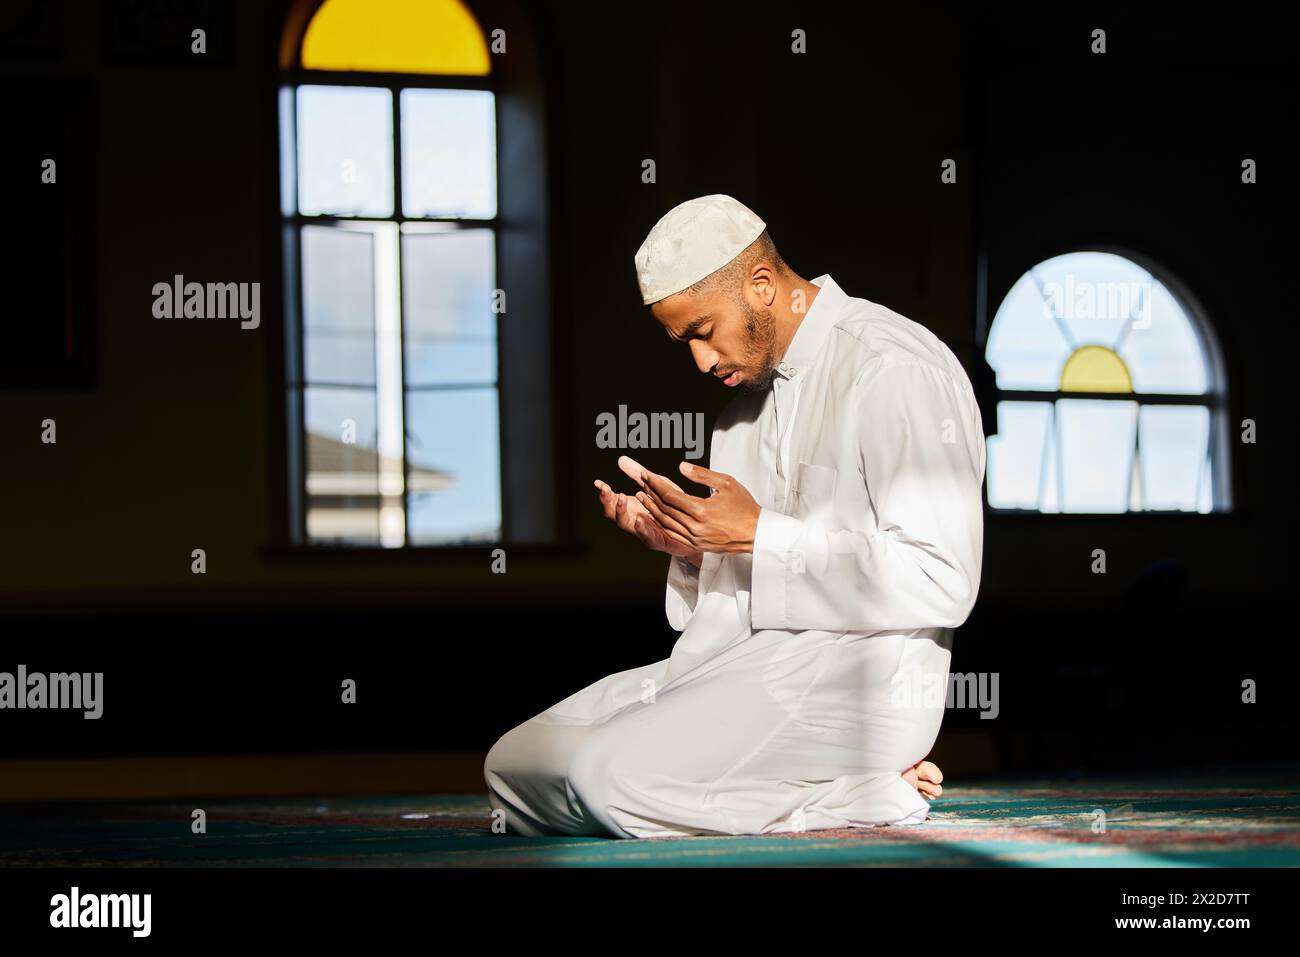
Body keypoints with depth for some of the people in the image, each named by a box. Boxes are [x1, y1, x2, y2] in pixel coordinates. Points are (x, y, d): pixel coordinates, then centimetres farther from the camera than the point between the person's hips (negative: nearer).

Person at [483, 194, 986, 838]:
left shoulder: (895, 369, -11)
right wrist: (681, 540, 1)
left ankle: (867, 792, -10)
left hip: (853, 671, -10)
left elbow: (940, 581, -19)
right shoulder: (751, 389, 19)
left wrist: (757, 535, -17)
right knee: (511, 765, -3)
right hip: (742, 661, 10)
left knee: (610, 773, -28)